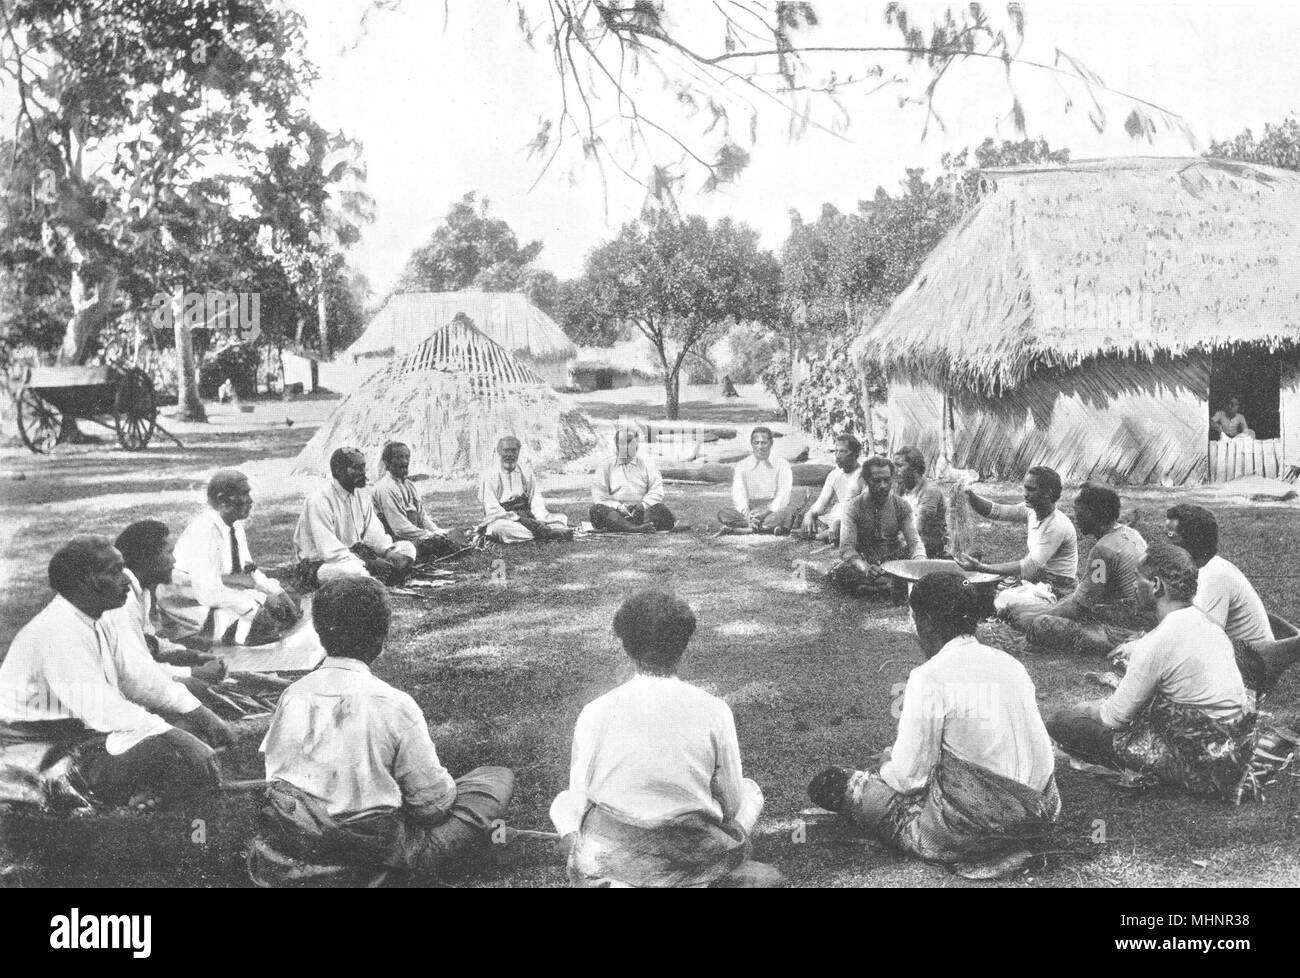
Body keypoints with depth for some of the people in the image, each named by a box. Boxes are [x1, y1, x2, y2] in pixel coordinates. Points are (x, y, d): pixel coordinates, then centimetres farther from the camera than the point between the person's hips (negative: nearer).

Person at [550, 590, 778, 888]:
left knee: (563, 803, 33)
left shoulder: (595, 713, -11)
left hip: (608, 860, 1)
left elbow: (579, 801, -1)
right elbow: (732, 805, 0)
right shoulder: (713, 711, -12)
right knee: (750, 791, 28)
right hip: (692, 862, 0)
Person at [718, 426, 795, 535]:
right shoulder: (741, 466, 10)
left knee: (787, 512, -35)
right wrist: (746, 513, -27)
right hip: (750, 509, 2)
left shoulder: (781, 464, 7)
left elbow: (784, 494, -6)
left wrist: (768, 510, -25)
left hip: (773, 510, -1)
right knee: (723, 513, -26)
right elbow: (738, 494, -5)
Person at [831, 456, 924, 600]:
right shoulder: (853, 507, -10)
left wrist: (919, 562, -33)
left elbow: (914, 542, -7)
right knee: (838, 573, -36)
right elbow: (846, 547, -19)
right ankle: (893, 584, -30)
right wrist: (865, 568, -41)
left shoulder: (902, 506, -2)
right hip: (863, 559, -1)